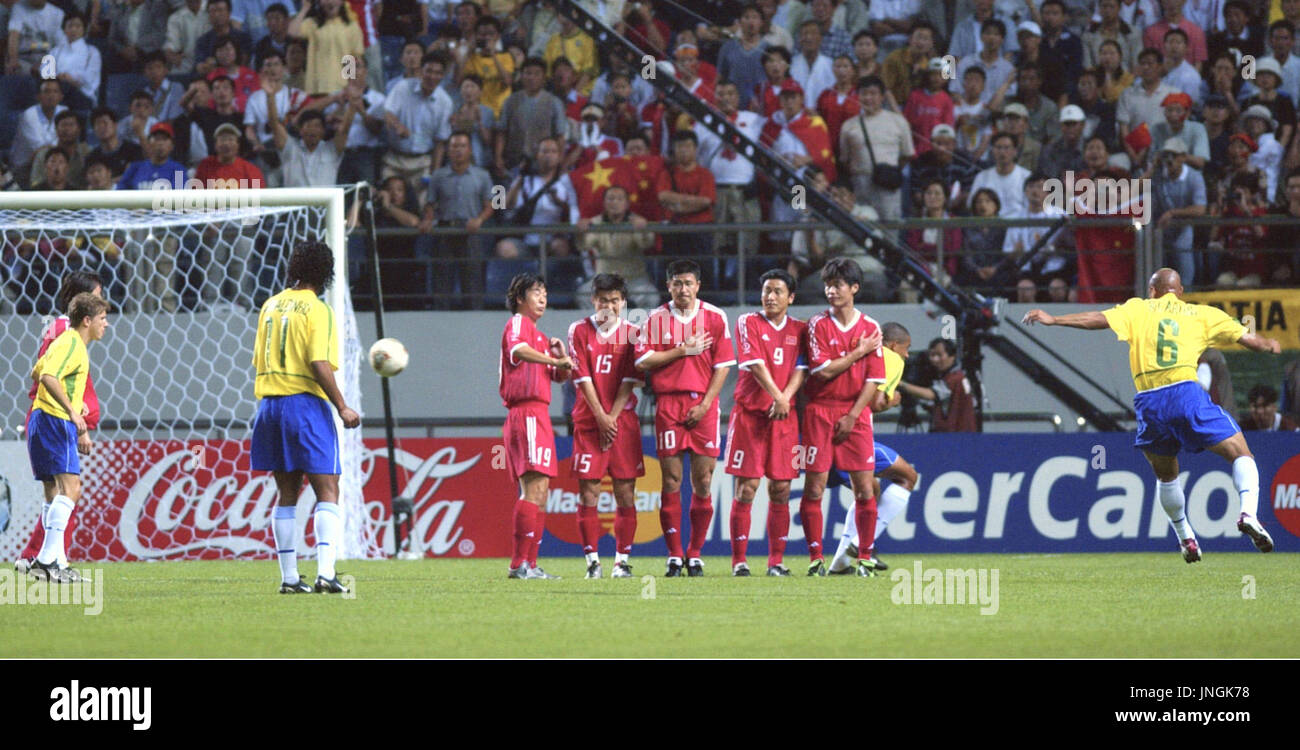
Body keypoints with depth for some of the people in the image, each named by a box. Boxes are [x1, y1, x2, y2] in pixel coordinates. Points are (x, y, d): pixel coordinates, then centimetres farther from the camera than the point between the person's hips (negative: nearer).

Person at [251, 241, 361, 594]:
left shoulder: (271, 306, 12)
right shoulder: (318, 310, -8)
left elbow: (258, 361, 15)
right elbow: (319, 364, -17)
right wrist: (342, 407, -13)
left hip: (269, 403, 6)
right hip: (306, 404, -6)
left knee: (287, 494, 12)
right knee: (327, 493, -6)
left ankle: (289, 577, 11)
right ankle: (325, 573, -21)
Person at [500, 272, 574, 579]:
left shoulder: (538, 334, 25)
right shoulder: (518, 323, -3)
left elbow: (560, 377, 26)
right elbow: (518, 349, -27)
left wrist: (562, 358, 6)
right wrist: (555, 360, -29)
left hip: (537, 415, 10)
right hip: (527, 413, -10)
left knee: (539, 492, 10)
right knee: (534, 489, -16)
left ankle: (529, 564, 11)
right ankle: (520, 564, -20)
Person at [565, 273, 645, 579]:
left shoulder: (632, 334, 6)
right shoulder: (580, 331, 4)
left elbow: (630, 380, 1)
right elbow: (583, 378, -2)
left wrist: (613, 417, -9)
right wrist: (601, 418, -9)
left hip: (624, 419, 1)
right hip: (589, 421, -1)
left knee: (625, 493, -1)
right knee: (588, 492, -4)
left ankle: (622, 560, 4)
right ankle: (592, 560, 0)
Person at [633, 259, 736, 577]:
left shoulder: (715, 317, 5)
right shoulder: (656, 318, 5)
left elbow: (722, 365, 3)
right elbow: (642, 361, -2)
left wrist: (705, 404, -6)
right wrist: (683, 351, -7)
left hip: (703, 404, 0)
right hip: (668, 404, 0)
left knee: (703, 483, -1)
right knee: (671, 481, -2)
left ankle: (695, 555, 8)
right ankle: (674, 556, 4)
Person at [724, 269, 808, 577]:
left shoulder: (799, 329, 11)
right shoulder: (748, 323, 2)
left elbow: (801, 369, 2)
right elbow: (755, 364, -9)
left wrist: (786, 398, -14)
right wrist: (777, 396, -17)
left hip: (785, 416, 3)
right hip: (749, 413, -3)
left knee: (780, 490, 1)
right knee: (746, 488, -6)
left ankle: (777, 560, 7)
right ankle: (739, 560, -2)